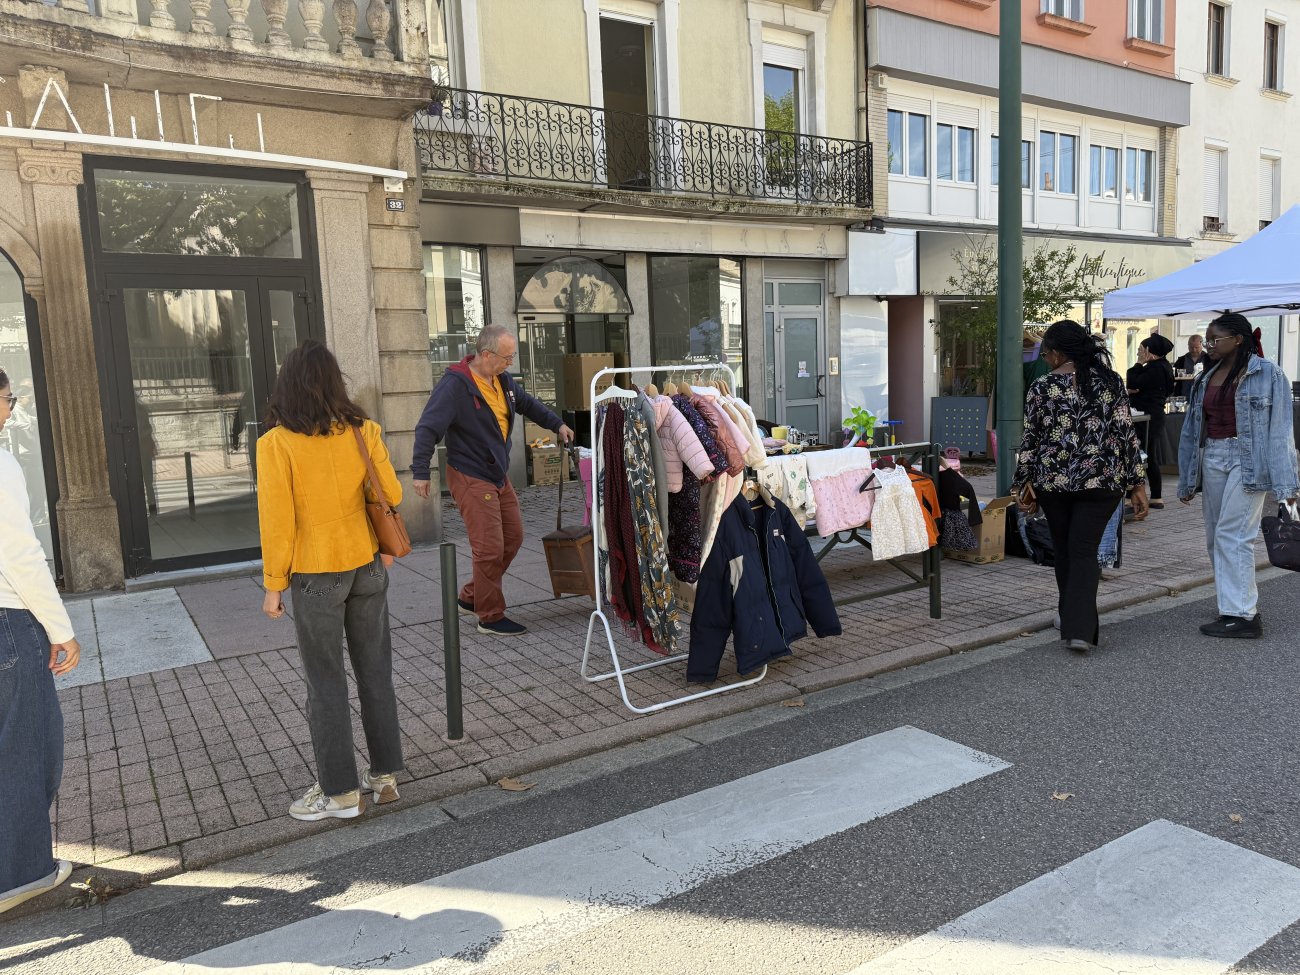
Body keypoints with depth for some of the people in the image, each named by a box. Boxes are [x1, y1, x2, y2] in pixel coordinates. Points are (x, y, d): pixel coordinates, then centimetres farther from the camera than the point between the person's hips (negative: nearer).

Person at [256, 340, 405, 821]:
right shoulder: (362, 432, -5)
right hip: (366, 566, 4)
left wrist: (274, 585, -2)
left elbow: (277, 520, -12)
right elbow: (392, 496, -1)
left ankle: (340, 791, 17)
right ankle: (386, 774, 25)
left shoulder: (276, 444, -13)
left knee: (326, 683, 8)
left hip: (315, 576, -3)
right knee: (375, 672, 15)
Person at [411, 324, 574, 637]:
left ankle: (471, 596, 28)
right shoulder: (455, 385, -19)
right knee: (490, 547, -8)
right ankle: (491, 617, 8)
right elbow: (428, 428, -22)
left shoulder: (502, 380, 6)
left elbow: (527, 404, 25)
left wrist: (557, 425, 24)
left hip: (499, 474, 9)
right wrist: (420, 471, -25)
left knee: (513, 537, 13)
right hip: (470, 478, -9)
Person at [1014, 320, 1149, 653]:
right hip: (1101, 480, 0)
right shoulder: (1110, 381, 0)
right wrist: (1137, 484, 1)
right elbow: (1126, 433, -3)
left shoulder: (1042, 387, -4)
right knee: (1084, 552, 1)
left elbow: (1030, 439, -1)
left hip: (1053, 481, 0)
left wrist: (1023, 484, 9)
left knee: (1063, 550, 15)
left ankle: (1069, 617, 28)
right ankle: (1079, 628, -11)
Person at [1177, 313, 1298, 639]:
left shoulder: (1267, 373, -3)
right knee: (1215, 537, 8)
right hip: (1211, 458, 7)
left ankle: (1241, 615, -5)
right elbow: (1193, 429, 16)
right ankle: (1238, 605, 19)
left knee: (1231, 535, -11)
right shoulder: (1206, 379, 14)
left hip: (1246, 459, -7)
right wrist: (1188, 481, 16)